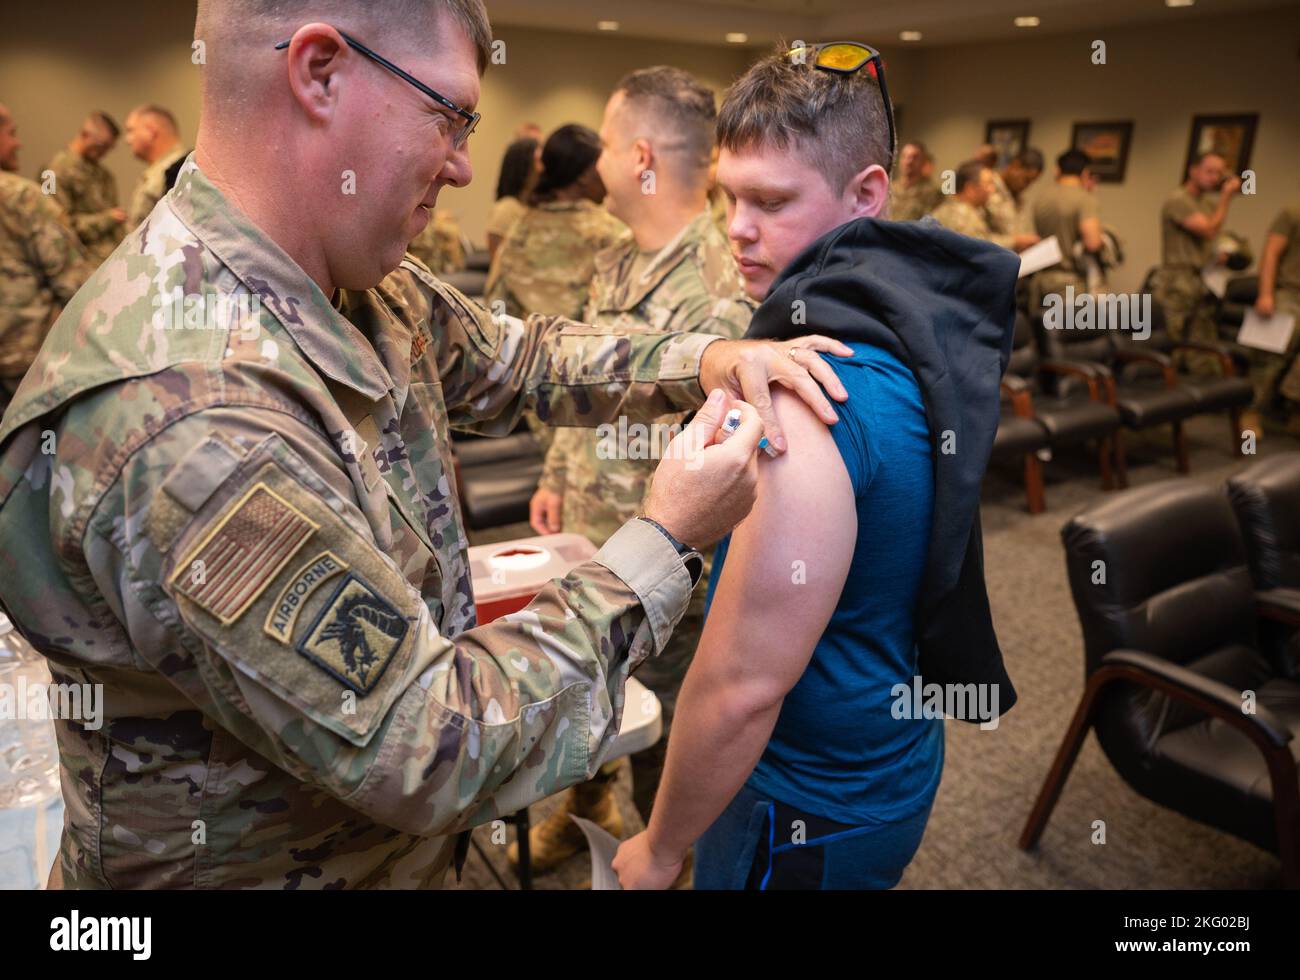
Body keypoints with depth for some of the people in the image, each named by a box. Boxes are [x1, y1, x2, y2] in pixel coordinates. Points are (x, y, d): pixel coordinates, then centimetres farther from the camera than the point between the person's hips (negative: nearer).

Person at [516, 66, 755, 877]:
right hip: (586, 536, 9)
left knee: (658, 723, 12)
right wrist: (557, 479, 13)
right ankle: (585, 807, 55)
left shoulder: (719, 283, -24)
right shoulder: (617, 263, 6)